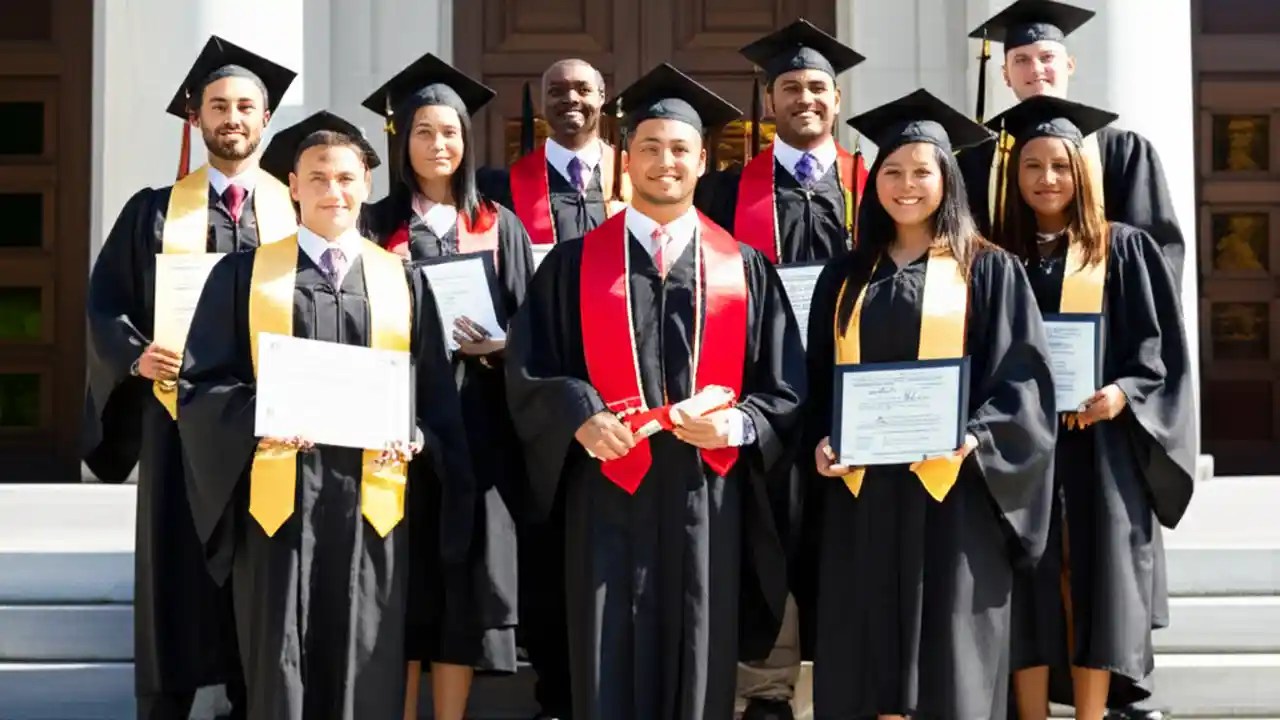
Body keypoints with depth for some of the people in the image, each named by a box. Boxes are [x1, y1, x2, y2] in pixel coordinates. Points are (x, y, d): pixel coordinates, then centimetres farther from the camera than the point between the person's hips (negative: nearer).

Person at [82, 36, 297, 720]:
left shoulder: (298, 212, 7)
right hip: (179, 413, 0)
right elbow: (104, 304, 6)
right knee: (175, 568, 3)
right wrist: (136, 353, -12)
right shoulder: (154, 210, 8)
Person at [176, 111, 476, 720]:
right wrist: (259, 423, -17)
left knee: (365, 669, 5)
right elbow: (201, 384, 2)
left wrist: (412, 438, -11)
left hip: (371, 503, 1)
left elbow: (436, 395, 9)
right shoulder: (244, 275, 7)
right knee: (281, 670, 2)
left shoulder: (402, 282, 11)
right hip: (279, 502, -1)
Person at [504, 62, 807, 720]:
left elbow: (786, 388, 6)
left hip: (707, 499, 1)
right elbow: (529, 371, 3)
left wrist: (737, 424, -13)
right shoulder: (575, 263, 6)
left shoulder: (745, 268, 8)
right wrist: (580, 416, -15)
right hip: (608, 495, -1)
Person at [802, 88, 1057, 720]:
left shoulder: (990, 271, 3)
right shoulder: (845, 277, 13)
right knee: (869, 661, 5)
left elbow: (1023, 376, -3)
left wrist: (977, 437, -18)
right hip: (862, 490, 3)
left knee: (949, 658, 1)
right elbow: (818, 380, 14)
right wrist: (821, 442, -3)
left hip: (952, 489, -3)